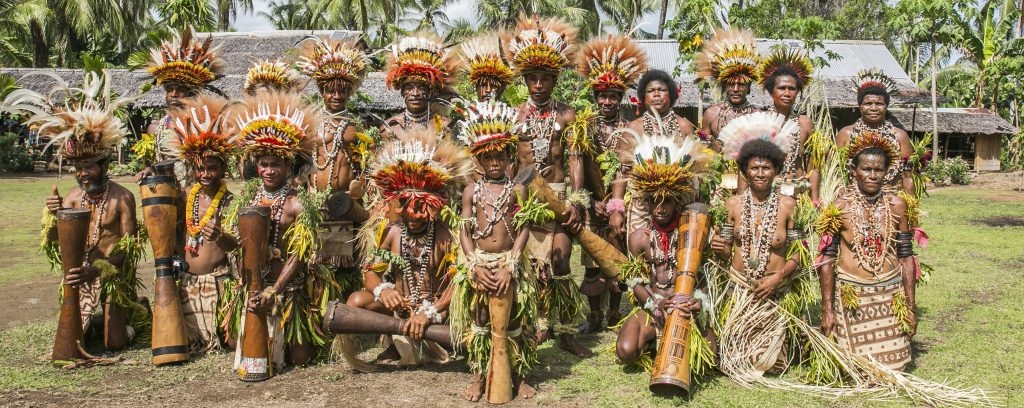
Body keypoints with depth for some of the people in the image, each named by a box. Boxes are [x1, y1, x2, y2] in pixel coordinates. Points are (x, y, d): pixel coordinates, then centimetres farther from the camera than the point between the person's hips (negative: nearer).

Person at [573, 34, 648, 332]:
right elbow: (581, 168, -3)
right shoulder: (583, 128, 4)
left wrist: (618, 208, -17)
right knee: (592, 263, 1)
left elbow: (623, 171, -6)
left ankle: (614, 315, 18)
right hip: (592, 204, 0)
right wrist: (606, 203, -12)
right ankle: (595, 316, 11)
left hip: (619, 204, 0)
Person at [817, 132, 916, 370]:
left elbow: (906, 257, 6)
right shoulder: (840, 207, -6)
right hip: (852, 296, -2)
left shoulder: (896, 205, 1)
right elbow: (827, 259, -5)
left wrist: (910, 306, 5)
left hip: (890, 295, 2)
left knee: (892, 367, 5)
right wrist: (827, 310, -6)